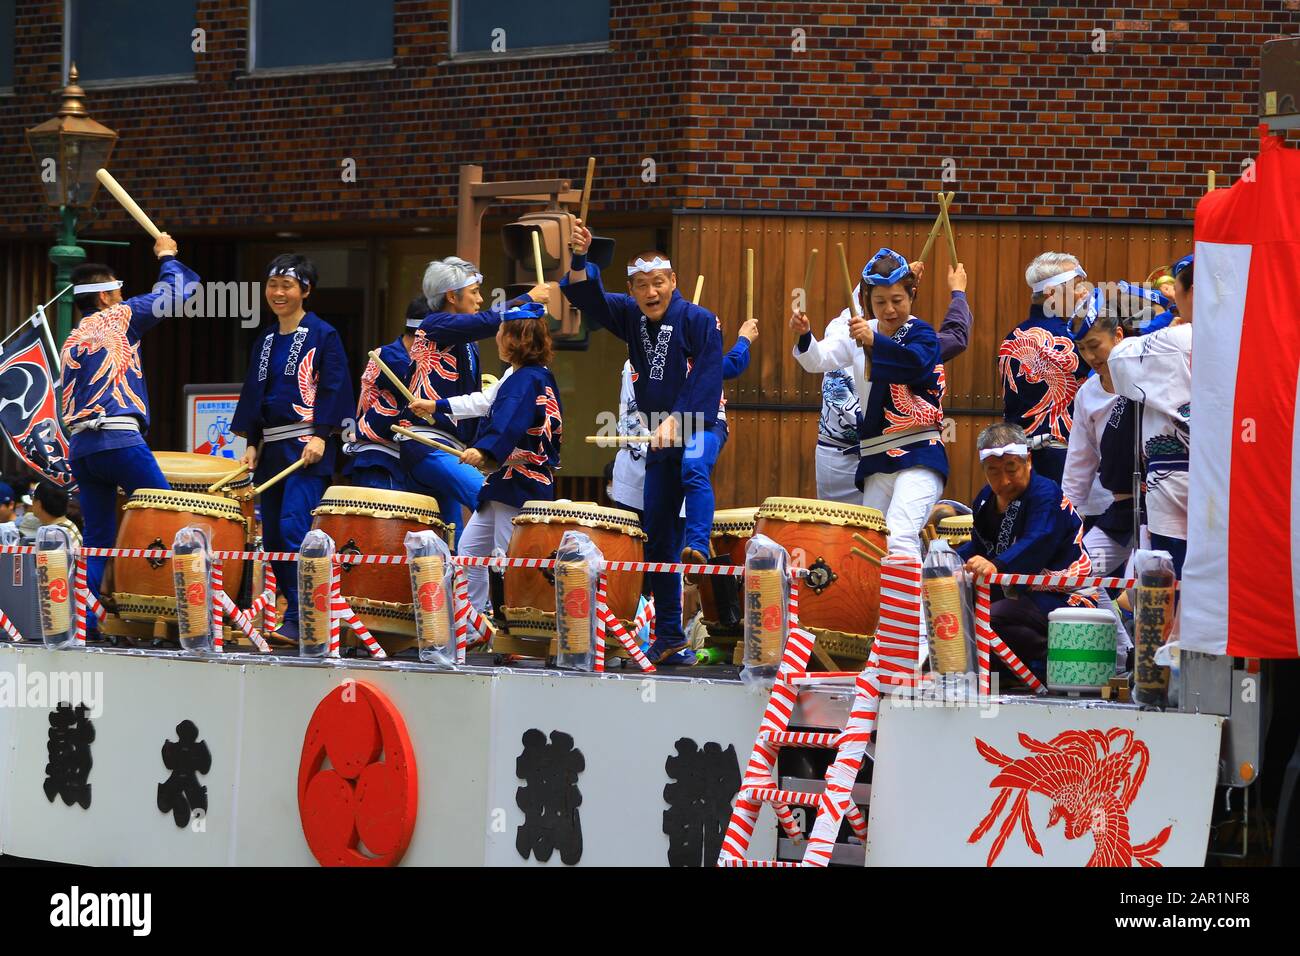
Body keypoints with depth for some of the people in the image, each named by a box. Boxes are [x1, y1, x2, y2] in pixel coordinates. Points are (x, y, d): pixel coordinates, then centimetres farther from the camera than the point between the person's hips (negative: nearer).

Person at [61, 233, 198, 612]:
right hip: (120, 440, -7)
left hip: (79, 448, 7)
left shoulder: (71, 343, 22)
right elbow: (175, 292, 8)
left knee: (97, 541, 8)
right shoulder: (118, 318, 4)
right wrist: (167, 257, 26)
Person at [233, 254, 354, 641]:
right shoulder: (265, 340, 16)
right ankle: (299, 612, 11)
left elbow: (334, 390, -6)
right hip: (272, 447, 7)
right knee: (272, 537, 4)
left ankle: (297, 620, -19)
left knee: (294, 527, -19)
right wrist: (252, 443, 12)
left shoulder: (322, 335, -2)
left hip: (308, 445, -7)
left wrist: (320, 436, -15)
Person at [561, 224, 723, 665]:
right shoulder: (630, 316, 7)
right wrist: (580, 259, -20)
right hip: (659, 439, 6)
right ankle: (669, 637, 11)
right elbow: (587, 297, -1)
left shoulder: (698, 319, -11)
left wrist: (676, 421, -30)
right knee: (658, 538, 5)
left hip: (699, 428, -5)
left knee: (693, 468, -40)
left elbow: (707, 377, -20)